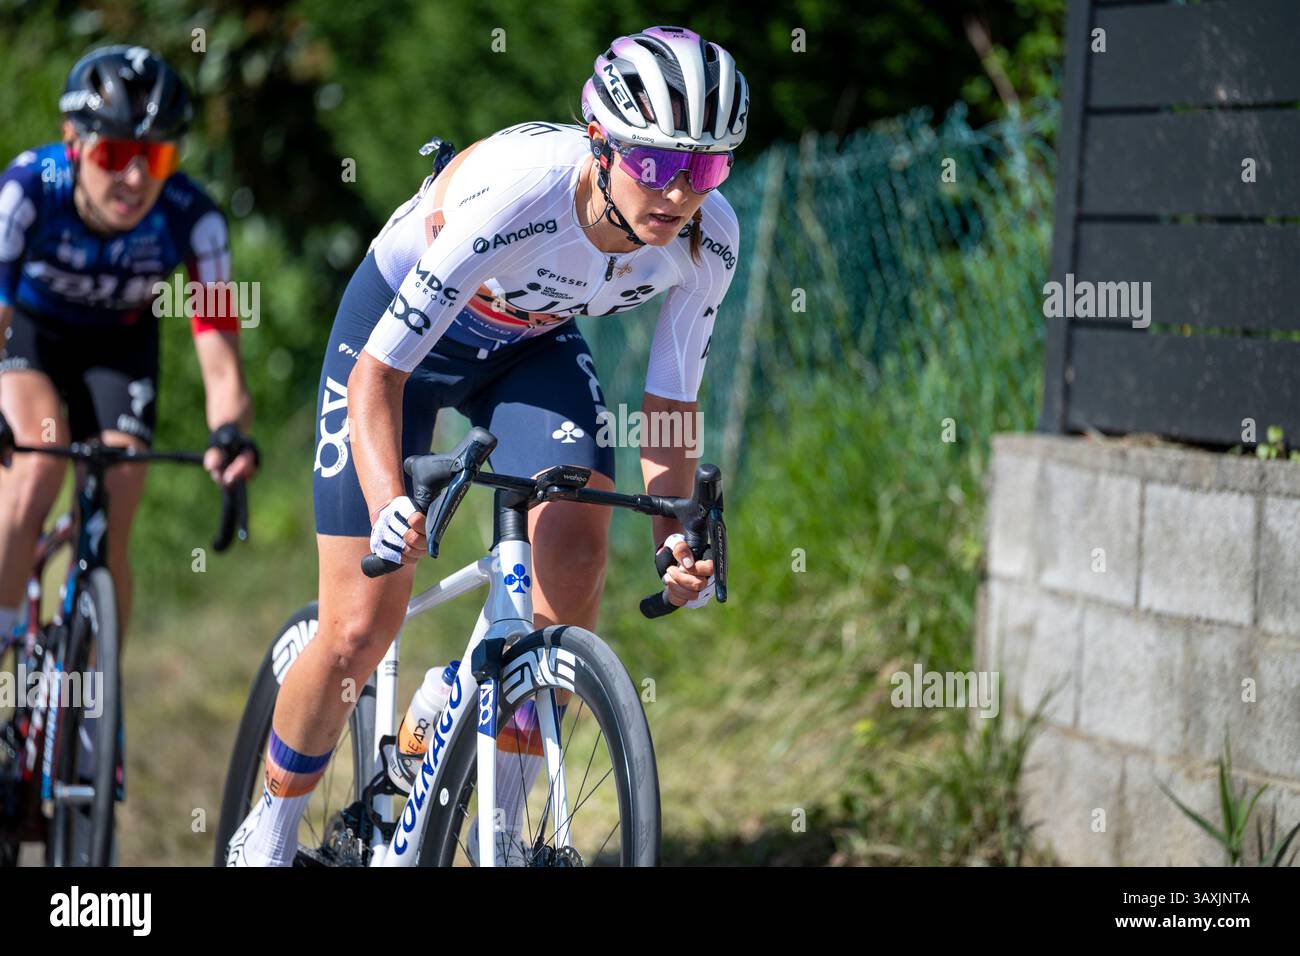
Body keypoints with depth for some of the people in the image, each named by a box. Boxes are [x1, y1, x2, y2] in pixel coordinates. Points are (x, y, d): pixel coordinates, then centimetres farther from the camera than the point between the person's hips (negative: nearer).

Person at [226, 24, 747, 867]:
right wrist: (390, 502, -52)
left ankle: (498, 826, -9)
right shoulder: (510, 195, -40)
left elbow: (670, 406, -13)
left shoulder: (707, 238, -25)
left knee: (577, 552, -24)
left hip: (532, 344, 4)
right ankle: (270, 831, 19)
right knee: (362, 629, -8)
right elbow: (376, 374, -36)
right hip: (400, 326, -4)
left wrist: (680, 534, -31)